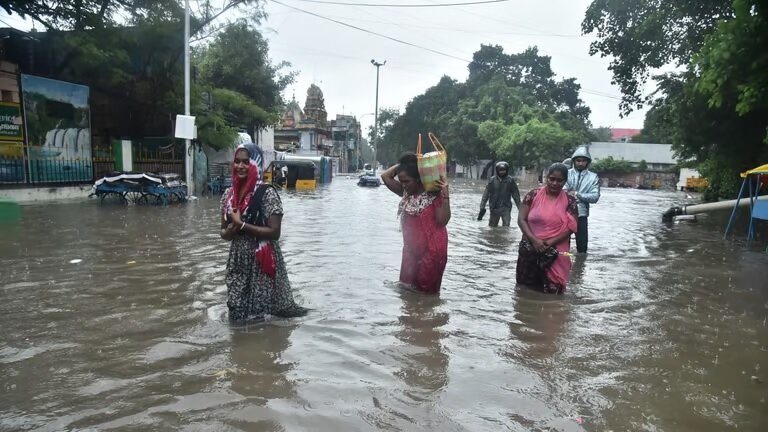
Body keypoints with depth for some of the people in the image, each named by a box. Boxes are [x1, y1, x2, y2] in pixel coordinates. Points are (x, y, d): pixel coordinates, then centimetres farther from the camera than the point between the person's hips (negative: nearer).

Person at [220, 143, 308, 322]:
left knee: (262, 314, 6)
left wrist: (241, 225, -19)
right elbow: (224, 231, 12)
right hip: (237, 262, 6)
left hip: (262, 262, -6)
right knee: (238, 315, 15)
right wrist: (229, 231, -11)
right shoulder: (229, 194, 5)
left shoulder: (267, 193, -14)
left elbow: (274, 232, -19)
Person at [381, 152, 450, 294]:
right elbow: (385, 176, 0)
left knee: (426, 290, 6)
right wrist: (401, 164, -5)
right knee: (407, 286, 17)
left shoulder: (434, 195, -16)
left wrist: (445, 195, -29)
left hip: (431, 250, -7)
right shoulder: (406, 193, 2)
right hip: (411, 249, 7)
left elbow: (442, 221, -22)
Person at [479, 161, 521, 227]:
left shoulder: (510, 180, -1)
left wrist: (520, 208, 5)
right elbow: (486, 194, 0)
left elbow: (516, 194, 5)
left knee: (506, 226, -11)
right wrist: (482, 207, -5)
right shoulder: (492, 180, -1)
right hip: (494, 208, 1)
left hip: (506, 208, -1)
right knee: (492, 226, 9)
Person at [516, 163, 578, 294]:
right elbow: (521, 219, -4)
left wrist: (551, 242, -16)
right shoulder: (533, 195, 0)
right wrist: (534, 239, -16)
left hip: (555, 253, 0)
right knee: (525, 288, 10)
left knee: (552, 291, 4)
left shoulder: (569, 201, 1)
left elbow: (571, 227, -4)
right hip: (530, 250, 0)